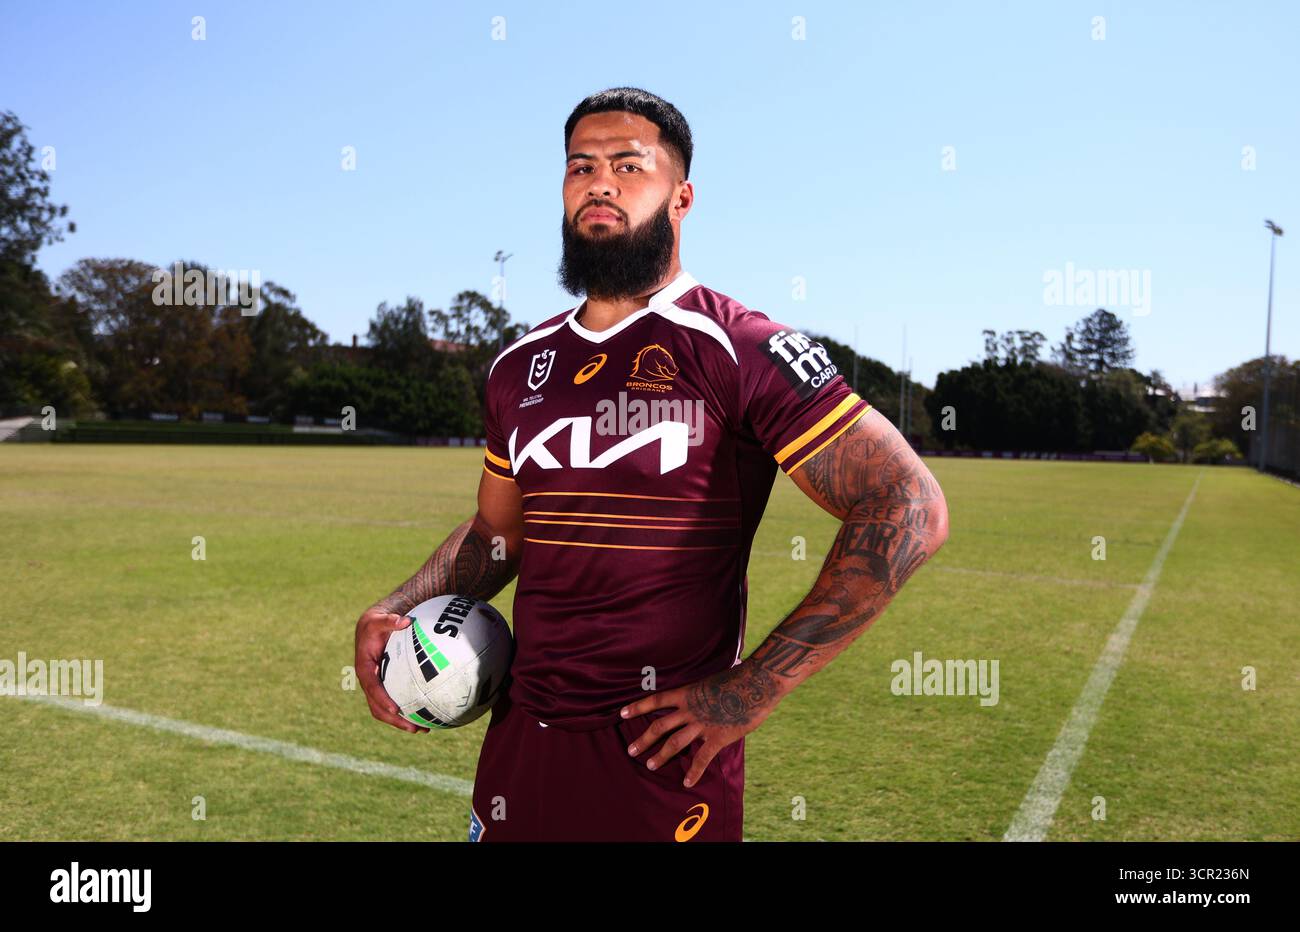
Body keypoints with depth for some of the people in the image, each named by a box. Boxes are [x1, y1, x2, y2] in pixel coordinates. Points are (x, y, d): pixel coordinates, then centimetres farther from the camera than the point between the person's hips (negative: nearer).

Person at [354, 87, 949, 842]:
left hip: (664, 754, -5)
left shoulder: (736, 350, -12)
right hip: (520, 741, 6)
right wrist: (391, 613, 2)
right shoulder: (521, 367, 7)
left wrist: (753, 690, -18)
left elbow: (910, 510, -17)